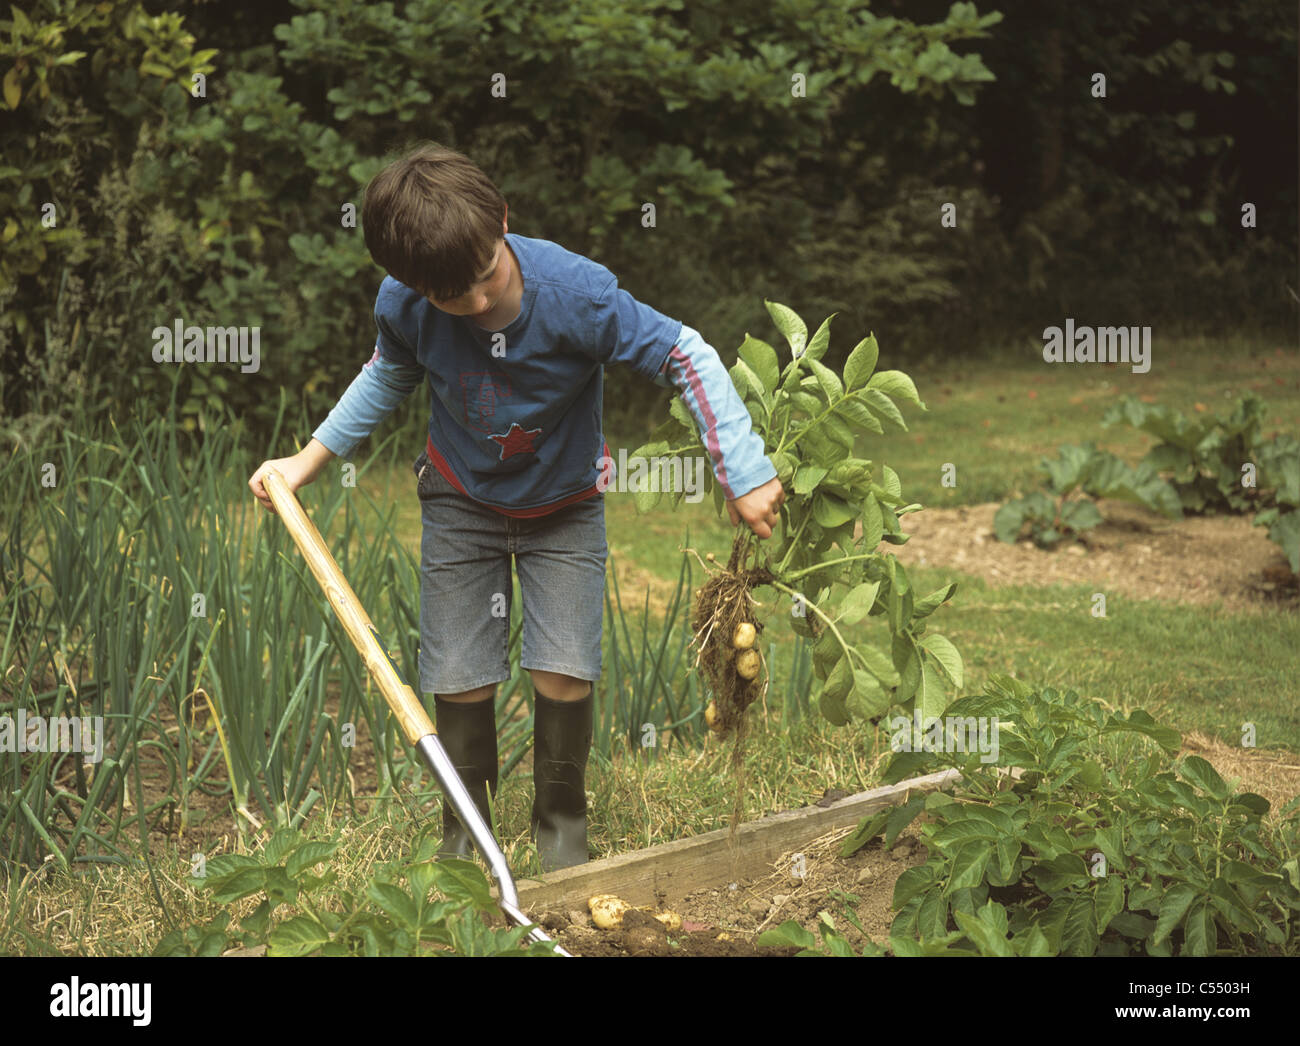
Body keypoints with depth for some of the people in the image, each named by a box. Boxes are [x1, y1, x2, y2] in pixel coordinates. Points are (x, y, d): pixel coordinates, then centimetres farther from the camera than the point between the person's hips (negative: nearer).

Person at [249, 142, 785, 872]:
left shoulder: (576, 293, -33)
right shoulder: (405, 307, -22)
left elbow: (686, 357, -23)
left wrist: (745, 475, -24)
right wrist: (309, 460, 0)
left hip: (565, 504, -2)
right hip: (462, 501, 2)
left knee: (564, 672, -11)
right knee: (459, 677, -2)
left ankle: (562, 828, 15)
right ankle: (465, 836, 22)